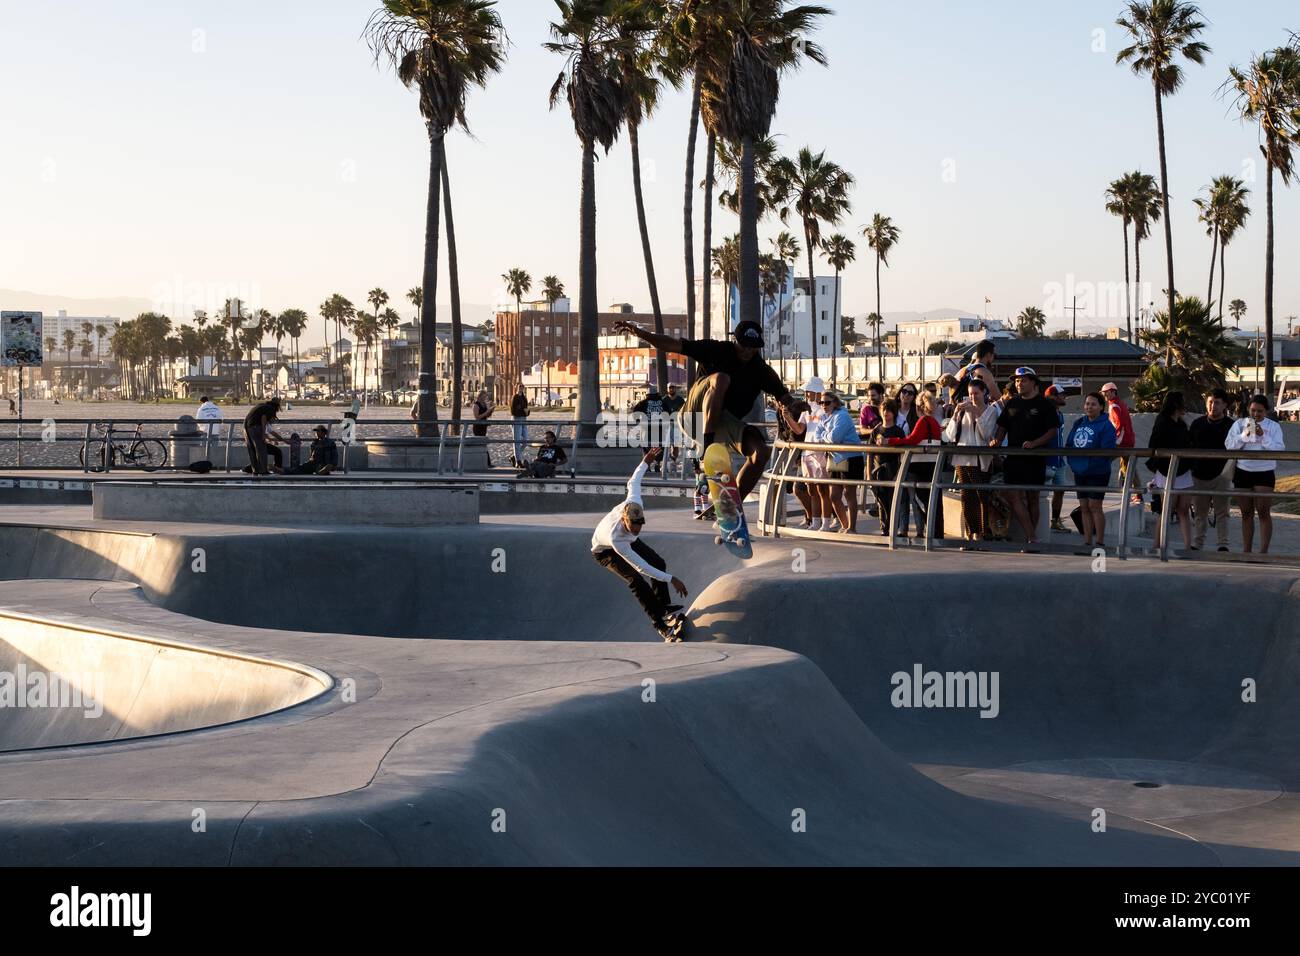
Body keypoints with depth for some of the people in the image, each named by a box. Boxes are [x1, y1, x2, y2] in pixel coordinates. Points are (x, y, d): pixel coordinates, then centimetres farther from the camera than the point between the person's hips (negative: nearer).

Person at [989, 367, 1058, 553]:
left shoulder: (1045, 404, 1)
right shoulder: (1012, 403, 13)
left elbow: (1052, 431, -5)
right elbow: (1002, 427, 17)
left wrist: (1034, 443, -20)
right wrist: (996, 440, -4)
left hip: (1036, 458, -3)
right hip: (1014, 457, 3)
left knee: (1032, 498, 5)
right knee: (1014, 496, -10)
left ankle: (1030, 539, 11)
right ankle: (1032, 538, -11)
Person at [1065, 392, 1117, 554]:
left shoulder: (1105, 426, -10)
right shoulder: (1079, 423, 11)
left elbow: (1107, 450, -17)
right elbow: (1069, 443, 15)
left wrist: (1087, 456, -21)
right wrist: (1071, 459, -1)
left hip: (1098, 472, -7)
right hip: (1080, 472, 7)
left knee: (1094, 506, -5)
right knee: (1084, 507, 9)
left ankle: (1100, 542, 3)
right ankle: (1087, 543, 15)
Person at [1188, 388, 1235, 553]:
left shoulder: (1230, 426, 1)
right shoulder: (1197, 424, 8)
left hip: (1221, 475, -3)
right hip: (1200, 475, 3)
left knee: (1221, 512, -2)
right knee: (1200, 513, 9)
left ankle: (1223, 545, 0)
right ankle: (1197, 544, 16)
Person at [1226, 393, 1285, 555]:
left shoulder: (1273, 426, 2)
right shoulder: (1239, 424, 6)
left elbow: (1279, 449, -8)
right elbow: (1229, 446, -3)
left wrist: (1263, 436, -18)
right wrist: (1244, 435, -16)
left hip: (1264, 473, -2)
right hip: (1243, 472, 2)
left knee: (1264, 512, -8)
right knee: (1247, 513, 8)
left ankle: (1264, 551, -7)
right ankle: (1246, 551, 13)